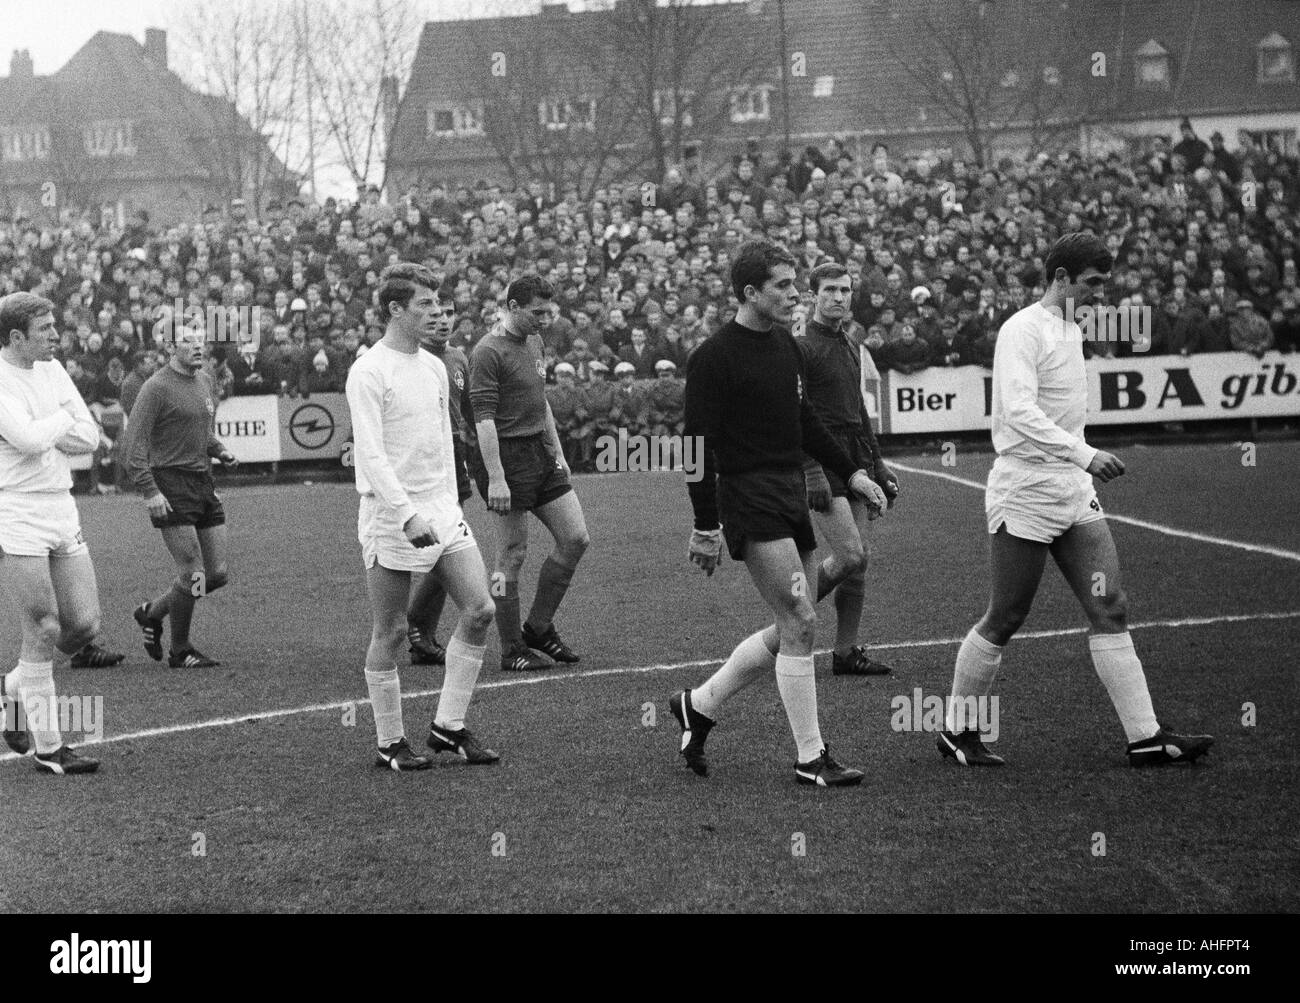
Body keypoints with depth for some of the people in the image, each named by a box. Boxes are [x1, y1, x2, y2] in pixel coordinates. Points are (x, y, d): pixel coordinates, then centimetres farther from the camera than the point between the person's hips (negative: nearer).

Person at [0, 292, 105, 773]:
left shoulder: (51, 369, 11)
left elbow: (88, 437, 6)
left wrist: (40, 434, -9)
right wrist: (62, 419, -7)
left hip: (61, 508, 8)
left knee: (84, 625, 5)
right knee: (44, 629, -6)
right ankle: (47, 748, 3)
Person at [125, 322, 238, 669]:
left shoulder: (206, 382, 15)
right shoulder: (157, 387, -10)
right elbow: (135, 441, -14)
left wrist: (220, 450, 8)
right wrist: (149, 491, -21)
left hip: (204, 484, 8)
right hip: (171, 488, -8)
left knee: (218, 574, 5)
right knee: (193, 573, -10)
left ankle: (152, 612, 24)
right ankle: (180, 651, 5)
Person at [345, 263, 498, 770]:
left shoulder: (434, 367, 14)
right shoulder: (368, 373, -11)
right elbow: (370, 453, -18)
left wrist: (450, 504, 16)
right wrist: (408, 515, -24)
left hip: (440, 511, 7)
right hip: (390, 518, -7)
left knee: (479, 610, 0)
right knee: (391, 633, 0)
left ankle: (448, 727, 10)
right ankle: (390, 744, 12)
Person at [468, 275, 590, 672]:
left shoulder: (534, 342, 14)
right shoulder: (488, 353, -15)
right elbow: (484, 419, -20)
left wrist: (558, 453, 22)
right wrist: (495, 479, -24)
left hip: (541, 453, 9)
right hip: (508, 457, -9)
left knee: (575, 538, 5)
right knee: (513, 554, -3)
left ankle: (539, 627, 17)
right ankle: (512, 650, 4)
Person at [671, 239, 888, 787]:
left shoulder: (786, 346, 12)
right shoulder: (714, 357, -12)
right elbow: (699, 446, -12)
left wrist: (851, 473, 19)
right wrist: (705, 528, -15)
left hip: (792, 496, 9)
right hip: (749, 500, -9)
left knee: (791, 630, 11)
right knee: (801, 623, -13)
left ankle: (697, 706, 27)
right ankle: (811, 758, -5)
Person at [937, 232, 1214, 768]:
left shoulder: (1072, 329, 15)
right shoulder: (1023, 330, -14)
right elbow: (1019, 411, -27)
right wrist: (1084, 455, -34)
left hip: (1073, 495, 8)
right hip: (1024, 498, -8)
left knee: (1110, 609, 0)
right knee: (1003, 622, 0)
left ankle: (1145, 738, -1)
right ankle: (957, 731, 16)